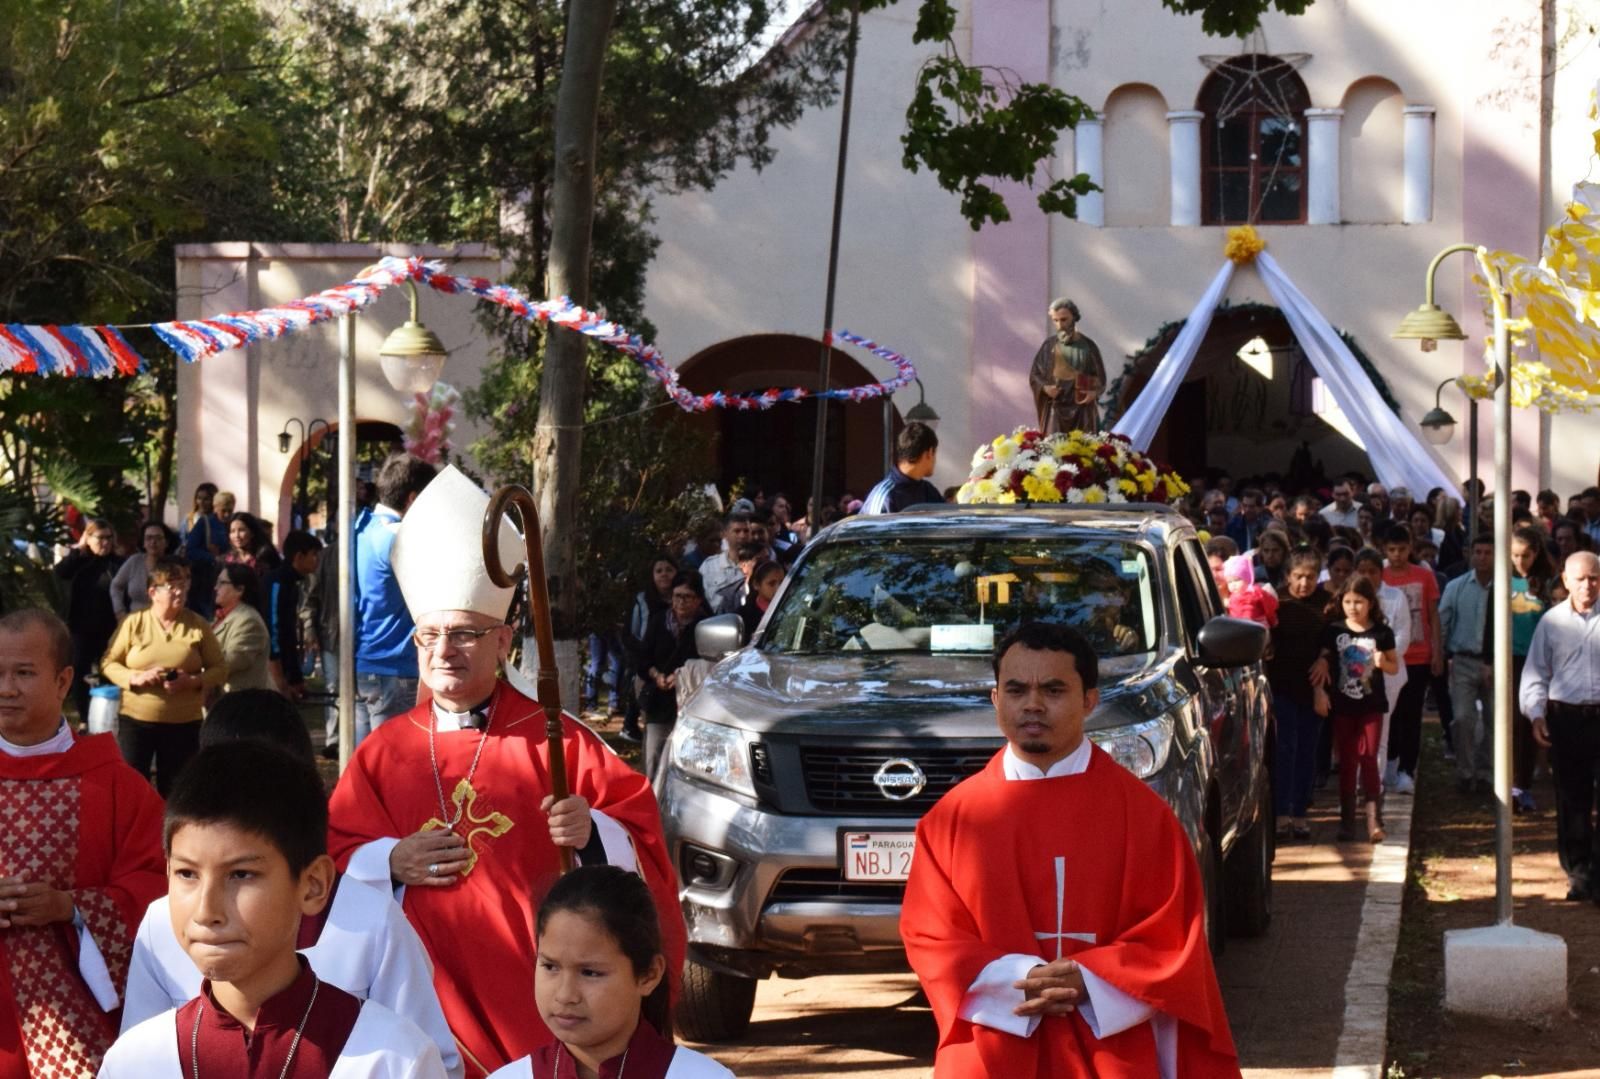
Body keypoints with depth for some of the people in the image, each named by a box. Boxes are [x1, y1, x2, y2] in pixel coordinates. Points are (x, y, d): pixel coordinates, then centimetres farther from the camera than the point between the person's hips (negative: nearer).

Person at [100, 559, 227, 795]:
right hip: (136, 720, -1)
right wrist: (136, 678, -15)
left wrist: (193, 681, -16)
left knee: (173, 790, 8)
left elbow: (220, 669, 3)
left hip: (183, 723, 1)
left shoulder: (198, 625, 1)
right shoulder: (134, 622, -1)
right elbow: (108, 663, 3)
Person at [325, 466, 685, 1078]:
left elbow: (640, 844, 0)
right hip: (426, 998, 2)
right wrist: (390, 862, -8)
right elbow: (334, 858, 11)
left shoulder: (557, 741, 2)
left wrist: (592, 834, -20)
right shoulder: (384, 752, 9)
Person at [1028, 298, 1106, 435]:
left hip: (1083, 410, 0)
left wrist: (1094, 392, -11)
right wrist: (1045, 387, -10)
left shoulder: (1088, 347, 4)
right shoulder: (1049, 345, 5)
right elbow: (1034, 374, 9)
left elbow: (1100, 377, 8)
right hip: (1056, 409, 0)